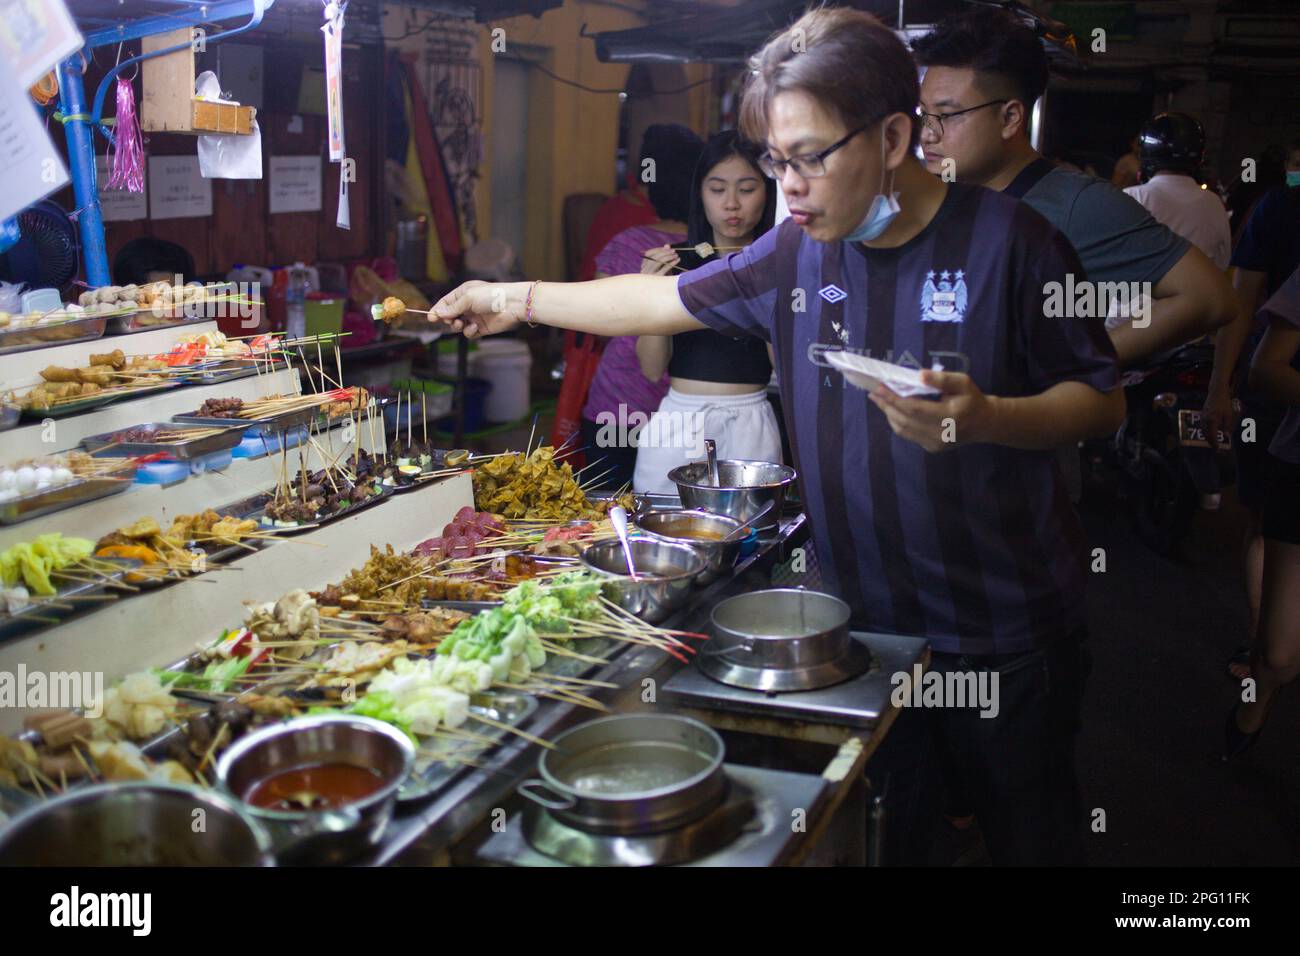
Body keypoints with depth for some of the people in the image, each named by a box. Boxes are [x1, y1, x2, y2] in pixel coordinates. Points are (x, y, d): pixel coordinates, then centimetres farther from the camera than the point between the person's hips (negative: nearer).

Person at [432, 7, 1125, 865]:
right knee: (886, 826, 18)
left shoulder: (1007, 240, -13)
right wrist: (522, 299, 12)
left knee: (1028, 828, 15)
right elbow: (667, 301, 12)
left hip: (1006, 628, -3)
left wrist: (984, 417, -27)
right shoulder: (797, 253, 1)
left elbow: (1103, 401, -9)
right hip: (865, 616, 4)